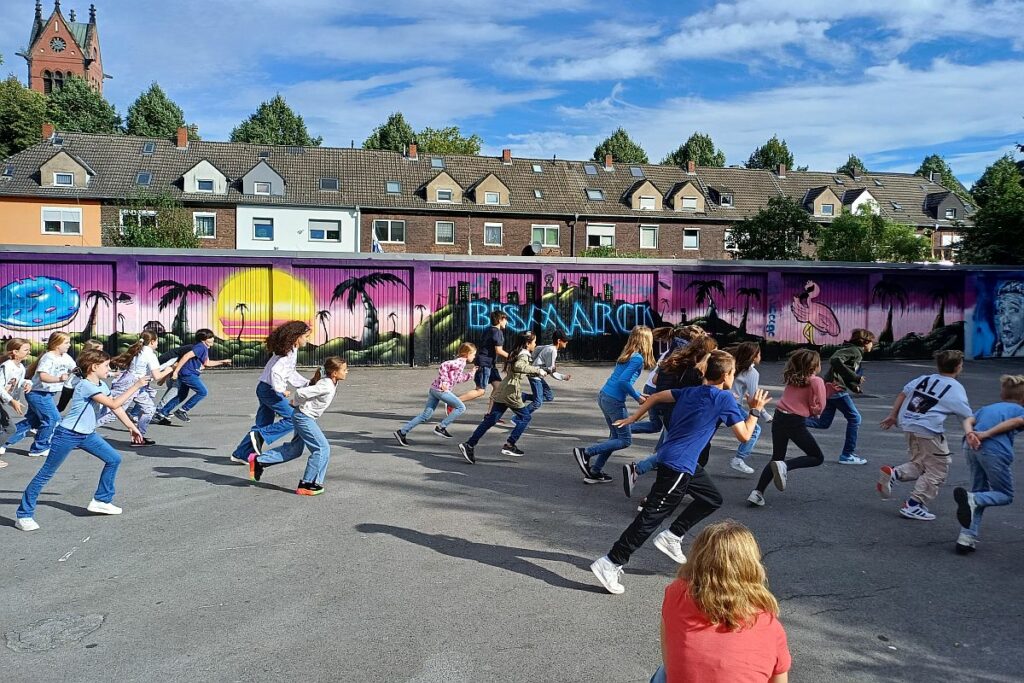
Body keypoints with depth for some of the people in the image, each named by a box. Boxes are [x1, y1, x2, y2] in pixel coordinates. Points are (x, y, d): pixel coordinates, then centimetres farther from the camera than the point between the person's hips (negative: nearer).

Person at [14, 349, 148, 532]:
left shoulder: (102, 386, 6)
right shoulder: (86, 386, -21)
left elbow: (116, 408, 14)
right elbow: (114, 403, -28)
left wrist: (132, 427, 14)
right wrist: (136, 386, -26)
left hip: (87, 435, 9)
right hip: (67, 435, -9)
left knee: (114, 459, 4)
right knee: (46, 473, -1)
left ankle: (101, 500, 15)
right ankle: (23, 515, 7)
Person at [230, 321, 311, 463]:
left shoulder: (291, 350, 14)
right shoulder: (290, 351, -17)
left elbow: (290, 374, 23)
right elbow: (276, 371, -29)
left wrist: (307, 383, 18)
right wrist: (282, 390, -22)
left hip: (264, 388, 10)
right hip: (270, 390, -10)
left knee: (264, 423, 14)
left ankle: (241, 454, 21)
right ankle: (260, 435, -8)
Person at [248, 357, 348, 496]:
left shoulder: (330, 381, 3)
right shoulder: (326, 387, -26)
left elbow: (309, 385, 18)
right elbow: (300, 392, -27)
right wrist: (296, 403, -5)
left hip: (304, 417, 10)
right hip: (304, 418, -10)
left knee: (294, 449, 18)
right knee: (322, 448, -10)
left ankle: (258, 460, 26)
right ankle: (307, 485, -4)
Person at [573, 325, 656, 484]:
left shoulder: (627, 355, 14)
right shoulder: (638, 358, -13)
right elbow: (623, 381, -21)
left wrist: (639, 394, 18)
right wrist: (637, 398, -9)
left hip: (604, 396, 9)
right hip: (614, 401, -9)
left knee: (615, 436, 19)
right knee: (625, 440, 4)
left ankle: (594, 472, 18)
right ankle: (585, 453, -4)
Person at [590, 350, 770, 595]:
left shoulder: (689, 391, 12)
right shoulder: (724, 398, -8)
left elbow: (657, 396, 16)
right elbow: (744, 435, -5)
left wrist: (633, 418, 22)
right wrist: (755, 411, 10)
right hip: (678, 466, -9)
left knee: (713, 499, 20)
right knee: (652, 516, -7)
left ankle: (671, 537, 18)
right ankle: (611, 563, -7)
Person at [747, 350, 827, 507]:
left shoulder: (793, 378, 13)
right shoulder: (817, 381, -5)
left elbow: (799, 398, 14)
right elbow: (818, 408, -6)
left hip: (779, 418, 7)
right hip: (796, 423, -6)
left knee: (777, 458, 19)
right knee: (818, 458, 11)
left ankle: (757, 493, 6)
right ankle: (785, 466, -13)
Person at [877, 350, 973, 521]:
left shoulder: (924, 379, 14)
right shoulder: (956, 389, -1)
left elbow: (902, 394, 18)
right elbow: (967, 417, -6)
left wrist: (892, 416, 25)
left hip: (909, 426, 7)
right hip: (929, 432, -7)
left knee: (920, 465, 21)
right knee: (937, 471, 6)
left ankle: (894, 473, -5)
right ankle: (913, 506, 3)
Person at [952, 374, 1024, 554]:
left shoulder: (988, 408, 30)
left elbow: (969, 421, 8)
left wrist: (970, 435, -9)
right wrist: (986, 434, -14)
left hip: (972, 448, 5)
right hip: (996, 452, -5)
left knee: (980, 492, 20)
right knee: (1005, 495, 14)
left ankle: (967, 537, 10)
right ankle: (971, 499, -17)